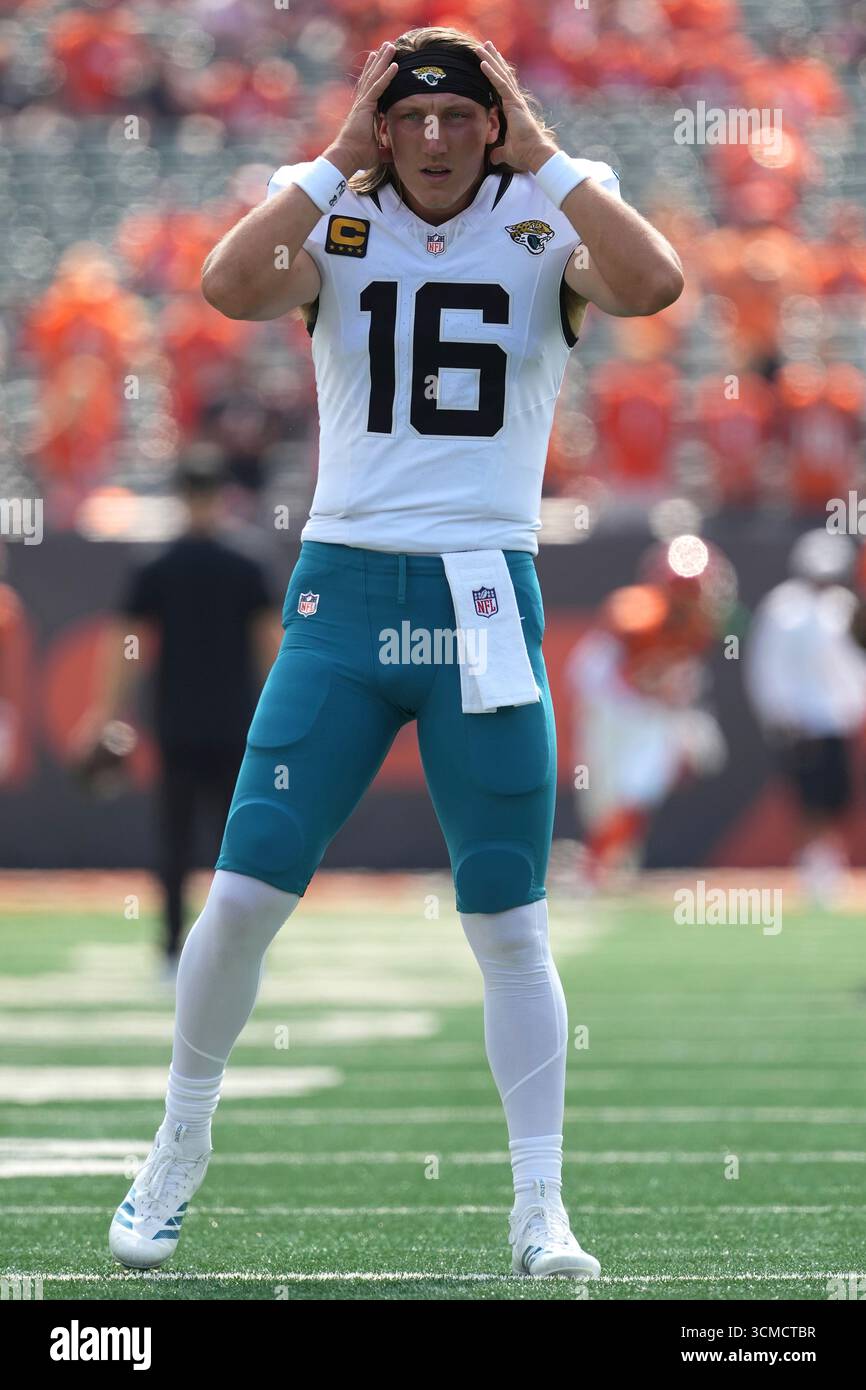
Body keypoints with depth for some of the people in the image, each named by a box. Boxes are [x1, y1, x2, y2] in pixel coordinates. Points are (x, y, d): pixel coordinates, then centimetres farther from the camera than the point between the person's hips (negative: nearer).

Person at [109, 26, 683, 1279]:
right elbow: (231, 288, -15)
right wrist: (337, 161, -10)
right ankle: (180, 1151, 17)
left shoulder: (543, 239, 3)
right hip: (345, 590, 1)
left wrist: (543, 157, -11)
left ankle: (540, 1209, 7)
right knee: (246, 888, -1)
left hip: (488, 604, 0)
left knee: (510, 923, 2)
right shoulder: (337, 233, 5)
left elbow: (654, 285, -18)